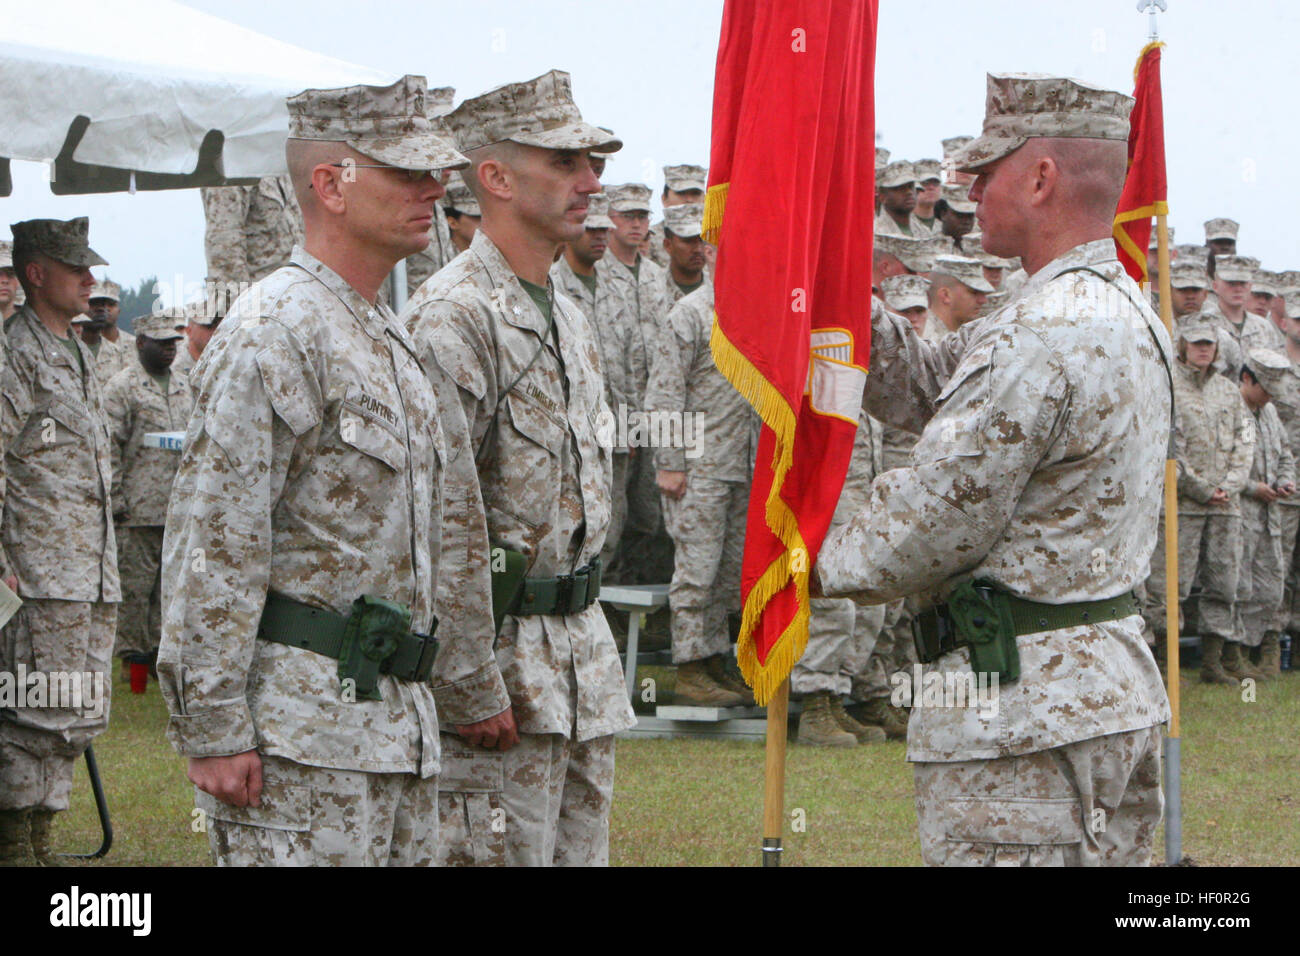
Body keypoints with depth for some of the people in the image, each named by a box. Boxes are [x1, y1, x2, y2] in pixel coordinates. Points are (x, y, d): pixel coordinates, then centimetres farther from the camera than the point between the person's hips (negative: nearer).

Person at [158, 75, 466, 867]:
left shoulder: (390, 340, 18)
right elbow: (213, 543, -16)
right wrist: (212, 728, -19)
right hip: (302, 727, -9)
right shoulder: (275, 333, -12)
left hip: (396, 722, 9)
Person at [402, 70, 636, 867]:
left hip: (583, 655, 9)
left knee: (582, 848, 12)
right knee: (504, 852, -6)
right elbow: (443, 524, -20)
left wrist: (590, 637, 20)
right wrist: (472, 688, -20)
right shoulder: (452, 319, -15)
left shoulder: (570, 319, 15)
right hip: (502, 656, -9)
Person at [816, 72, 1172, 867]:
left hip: (1024, 709, -10)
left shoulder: (1040, 338, -21)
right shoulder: (1127, 311, 13)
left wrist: (820, 565, -1)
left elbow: (937, 519, -17)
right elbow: (926, 387, 14)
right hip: (1116, 681, 10)